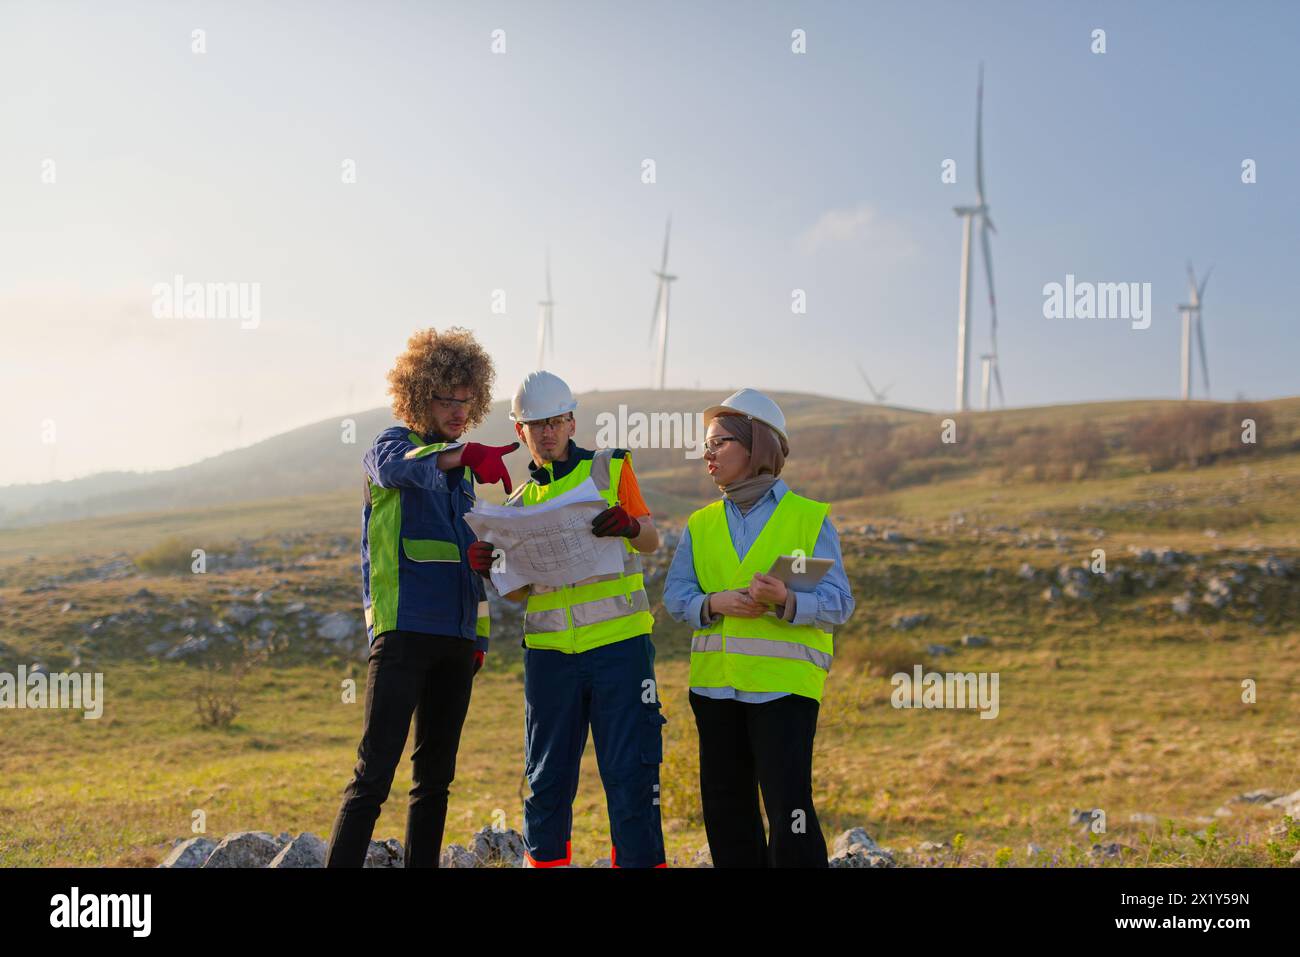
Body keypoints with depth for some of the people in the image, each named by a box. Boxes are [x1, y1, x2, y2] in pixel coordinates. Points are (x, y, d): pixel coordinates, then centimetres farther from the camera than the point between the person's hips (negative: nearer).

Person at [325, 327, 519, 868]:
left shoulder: (460, 471, 20)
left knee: (435, 777, 10)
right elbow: (402, 466, -27)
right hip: (403, 633, -7)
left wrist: (479, 633, 17)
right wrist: (465, 454, -46)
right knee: (375, 773, -12)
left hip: (455, 638, 7)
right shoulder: (392, 445, -1)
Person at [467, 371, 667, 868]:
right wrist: (490, 569, -8)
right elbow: (518, 591, 14)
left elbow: (652, 540, -3)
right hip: (550, 652, 3)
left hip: (619, 643, -3)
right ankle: (544, 861, 18)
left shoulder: (611, 468, 7)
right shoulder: (520, 503, 16)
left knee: (630, 772, -5)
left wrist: (629, 526, -26)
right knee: (548, 777, 8)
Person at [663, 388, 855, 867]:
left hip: (784, 684, -5)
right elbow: (675, 593, 5)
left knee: (788, 807, -10)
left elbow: (838, 602, -7)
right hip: (715, 684, 5)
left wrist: (786, 601, -26)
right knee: (726, 810, 11)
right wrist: (715, 603, -16)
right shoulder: (701, 525, 12)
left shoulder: (810, 518, -1)